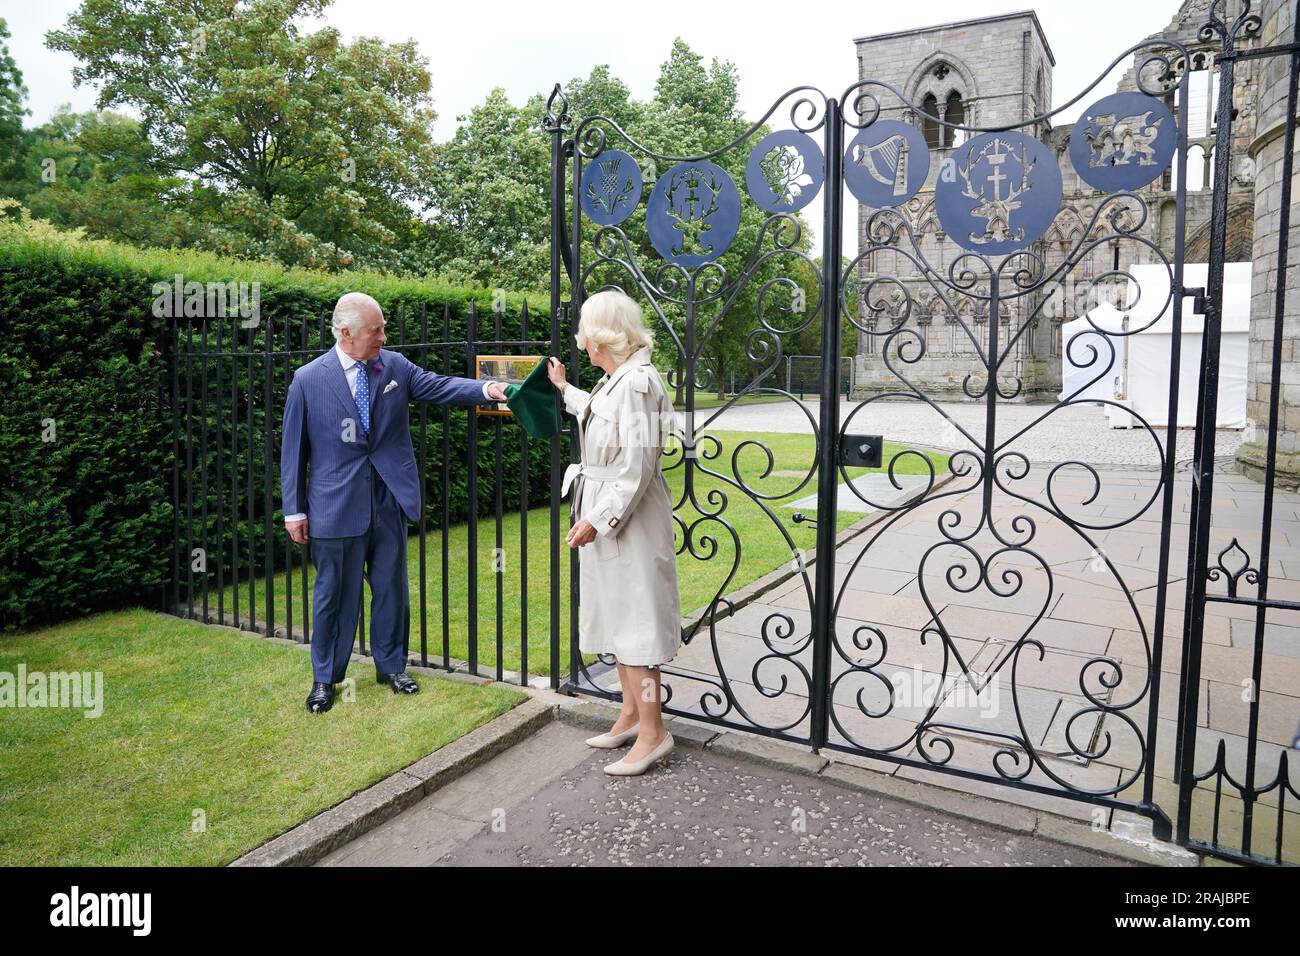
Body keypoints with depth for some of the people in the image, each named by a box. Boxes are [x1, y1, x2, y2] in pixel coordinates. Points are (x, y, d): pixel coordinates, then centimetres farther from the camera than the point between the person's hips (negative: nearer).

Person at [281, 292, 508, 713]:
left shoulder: (395, 366, 2)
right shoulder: (308, 379, -6)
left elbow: (438, 385, -8)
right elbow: (294, 449, -2)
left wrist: (487, 389, -27)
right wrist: (294, 509, -2)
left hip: (389, 501, 3)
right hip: (337, 505, -3)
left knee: (391, 587, 13)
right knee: (334, 593, 8)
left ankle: (391, 666, 31)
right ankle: (325, 678, 26)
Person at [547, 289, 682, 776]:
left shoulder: (636, 381, -21)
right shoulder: (613, 379, 10)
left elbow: (637, 466, -24)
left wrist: (598, 519, -21)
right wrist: (563, 388, 43)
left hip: (627, 516, -10)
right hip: (604, 511, 10)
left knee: (632, 618, -3)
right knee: (616, 615, 17)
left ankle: (652, 731, 8)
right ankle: (631, 713, 30)